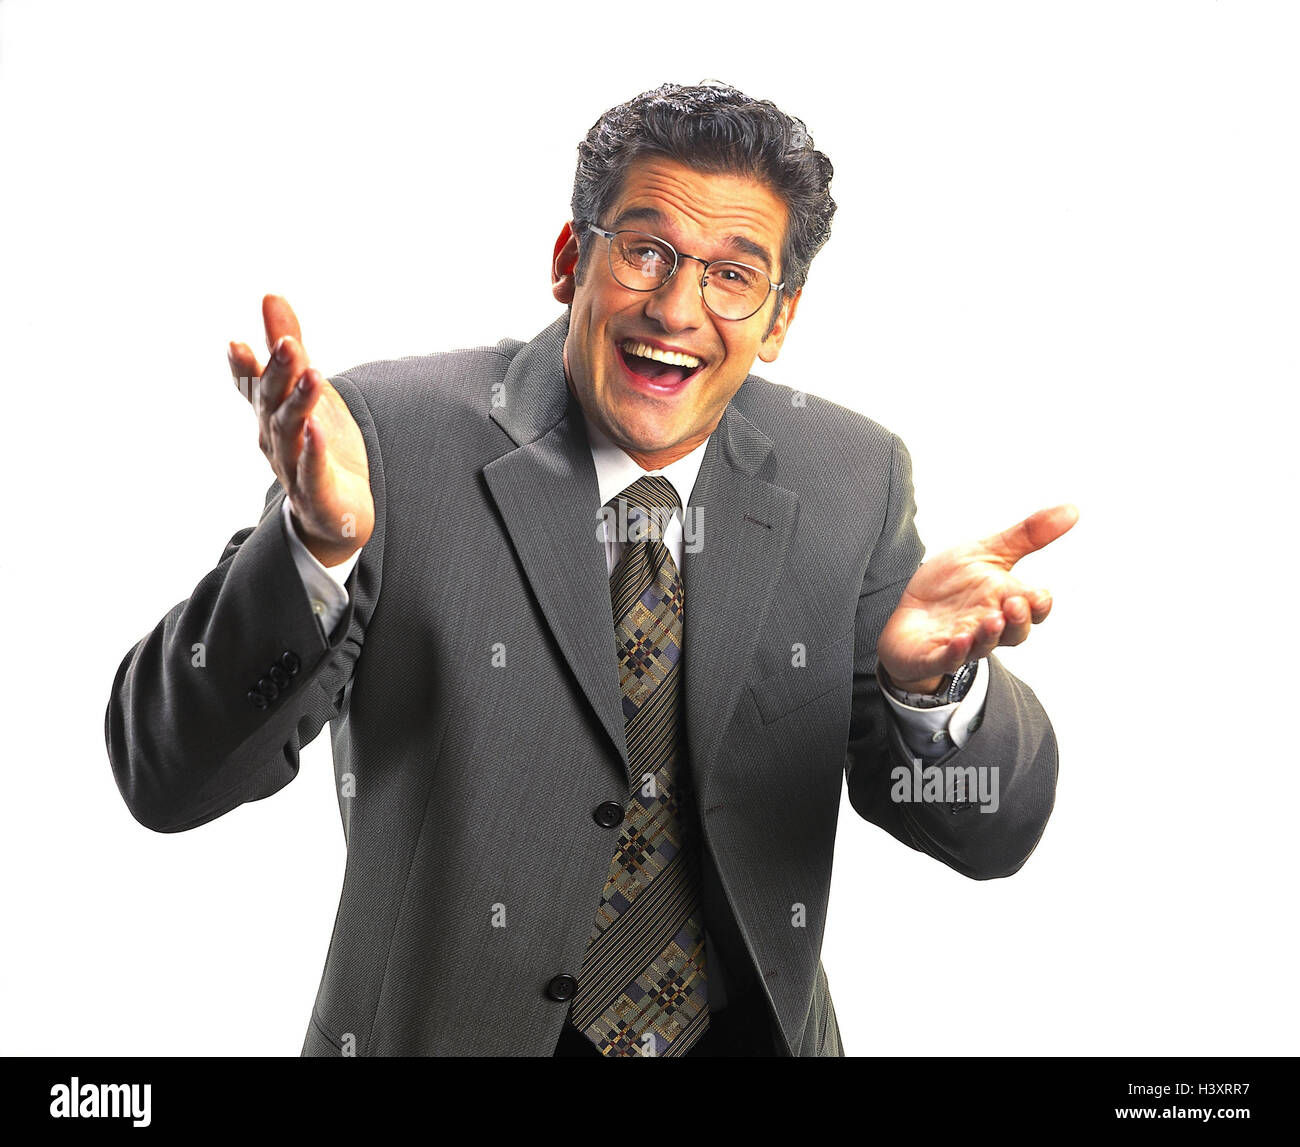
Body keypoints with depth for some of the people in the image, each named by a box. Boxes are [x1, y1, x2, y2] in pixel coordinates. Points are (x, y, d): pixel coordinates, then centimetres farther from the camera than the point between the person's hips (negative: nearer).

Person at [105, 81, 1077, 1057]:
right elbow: (166, 776, -19)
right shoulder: (396, 437, -16)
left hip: (752, 1032, 3)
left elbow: (992, 837, -7)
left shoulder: (854, 479, -7)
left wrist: (930, 680, -29)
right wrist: (318, 544, -36)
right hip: (447, 1032, -2)